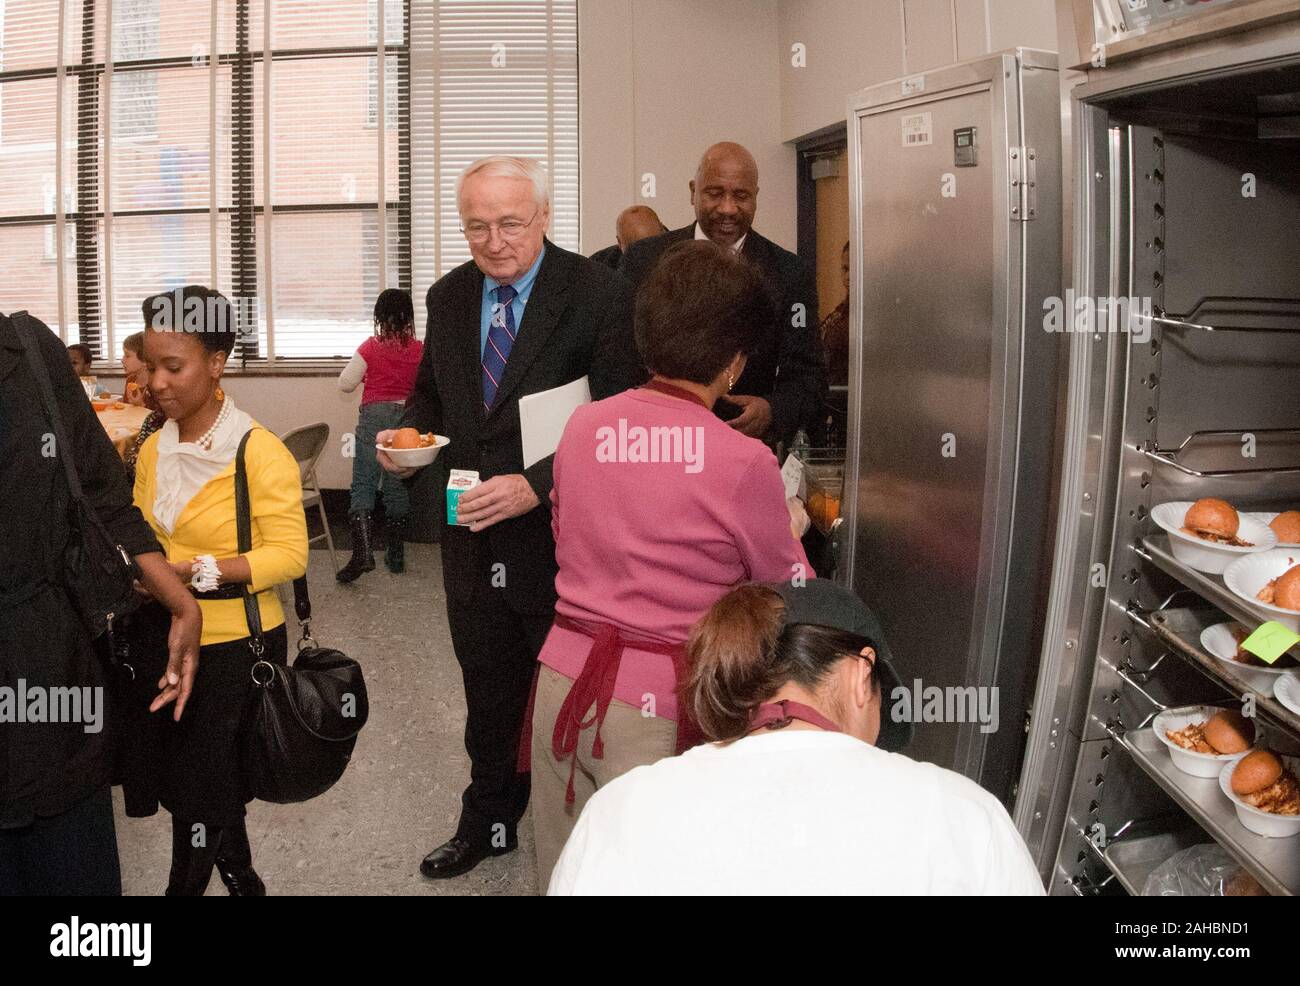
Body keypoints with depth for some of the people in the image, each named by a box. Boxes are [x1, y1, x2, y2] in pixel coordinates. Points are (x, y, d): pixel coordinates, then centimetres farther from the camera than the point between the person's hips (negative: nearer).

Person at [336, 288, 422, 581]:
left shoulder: (371, 347, -4)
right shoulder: (419, 350, -1)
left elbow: (345, 384, -3)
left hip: (374, 416, -2)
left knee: (363, 484, -1)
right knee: (398, 488, 11)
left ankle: (362, 552, -17)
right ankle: (396, 555, 18)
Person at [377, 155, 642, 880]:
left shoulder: (600, 295, -14)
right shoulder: (448, 297, 5)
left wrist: (537, 485, -26)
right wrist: (410, 437, -3)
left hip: (559, 541, -5)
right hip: (474, 540, 6)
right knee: (487, 693, 22)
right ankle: (489, 823, 44)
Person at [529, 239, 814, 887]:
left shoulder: (581, 427, -1)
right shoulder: (744, 463, -14)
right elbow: (791, 594, 1)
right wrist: (787, 524, 21)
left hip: (562, 681, 5)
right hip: (658, 709, -4)